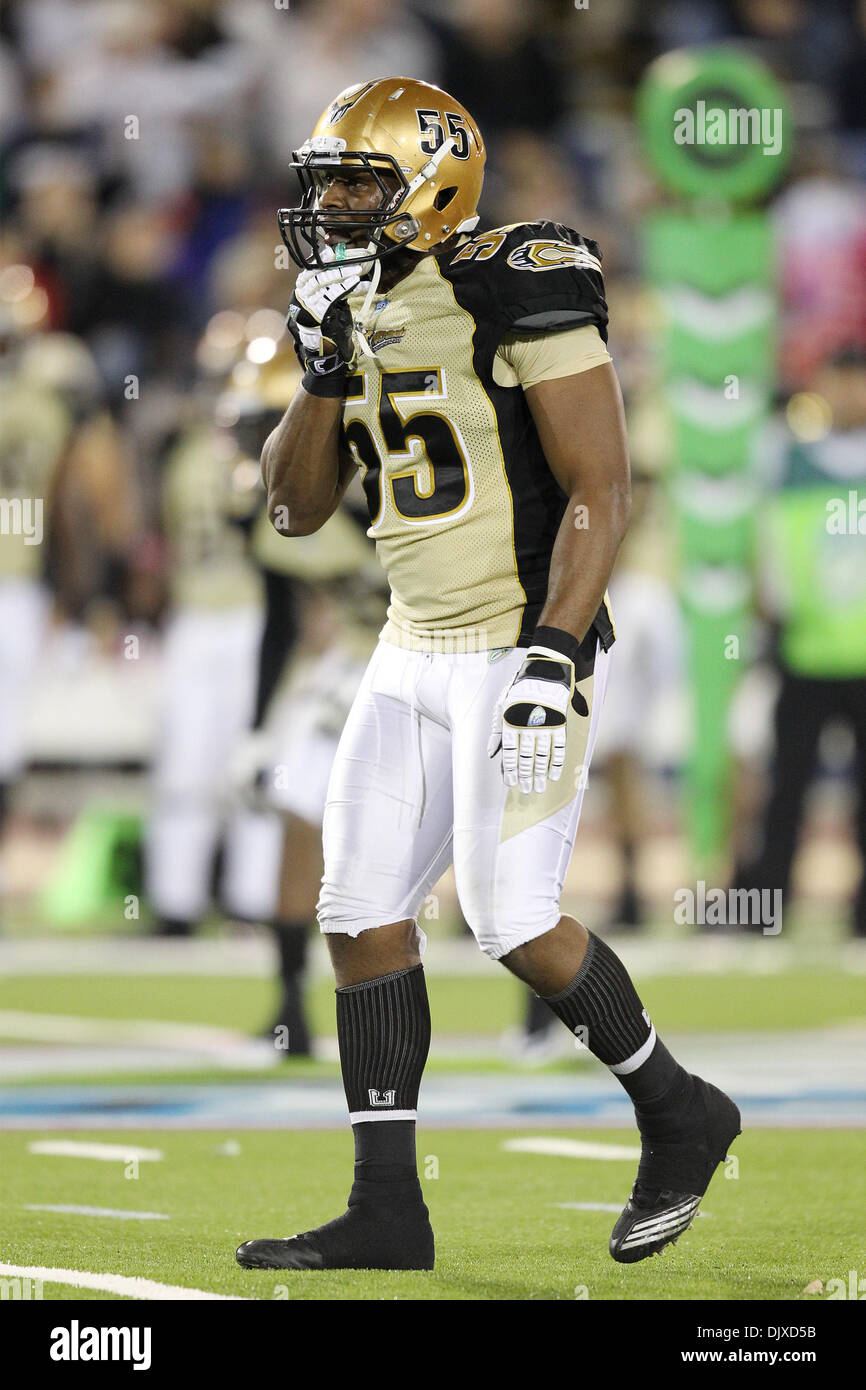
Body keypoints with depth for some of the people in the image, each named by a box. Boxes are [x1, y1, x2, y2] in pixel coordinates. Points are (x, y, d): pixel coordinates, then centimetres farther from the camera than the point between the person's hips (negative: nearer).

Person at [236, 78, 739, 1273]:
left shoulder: (517, 291, -14)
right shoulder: (355, 310, 10)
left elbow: (598, 490, -16)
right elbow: (296, 509, 12)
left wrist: (551, 655, -23)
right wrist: (325, 370, -2)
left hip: (524, 646, -8)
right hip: (415, 656, 8)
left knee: (513, 920, -9)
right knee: (362, 911, 3)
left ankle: (677, 1116, 14)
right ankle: (386, 1211, 6)